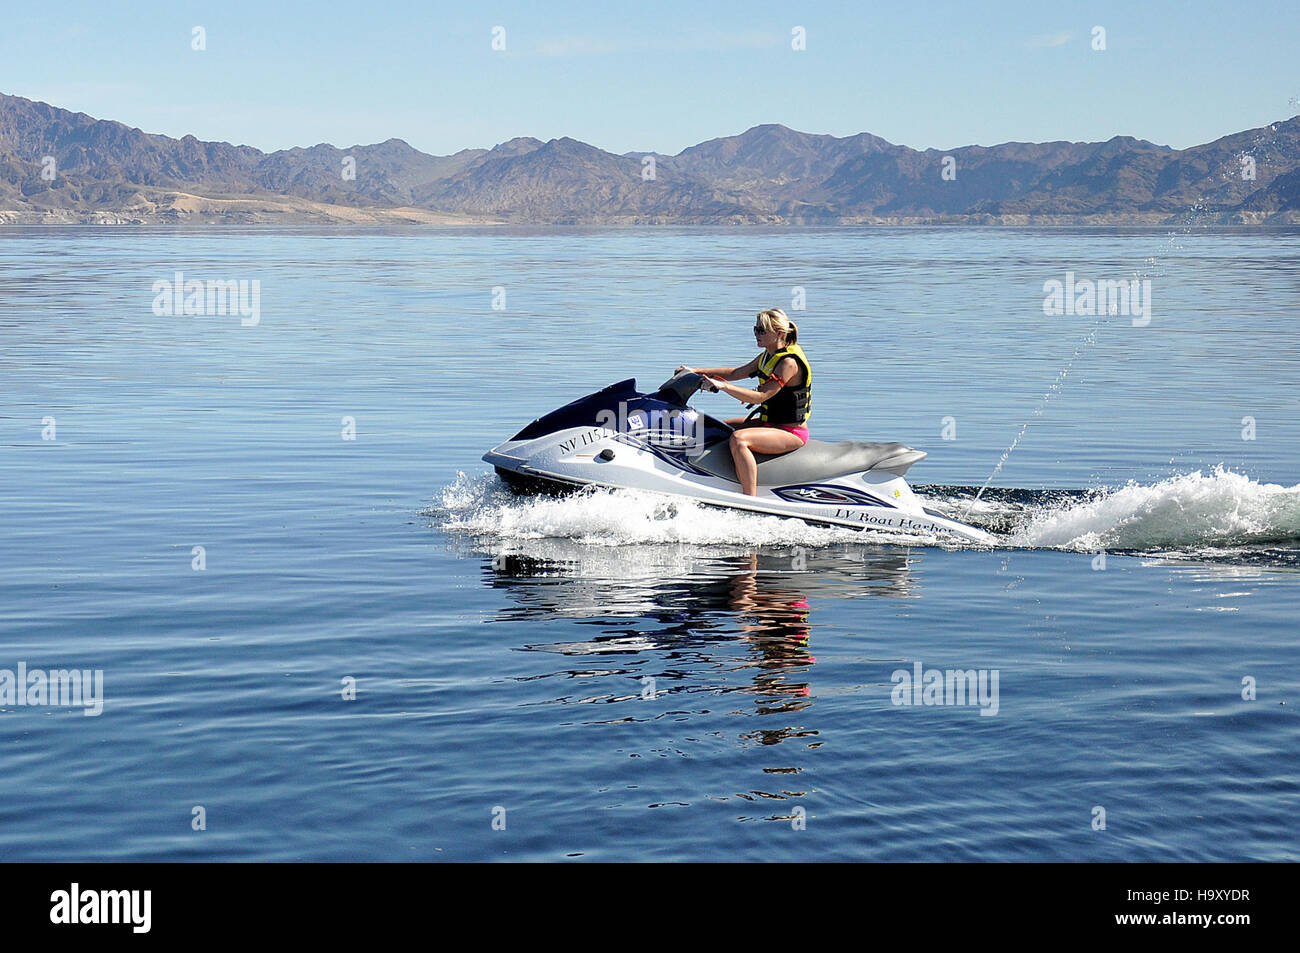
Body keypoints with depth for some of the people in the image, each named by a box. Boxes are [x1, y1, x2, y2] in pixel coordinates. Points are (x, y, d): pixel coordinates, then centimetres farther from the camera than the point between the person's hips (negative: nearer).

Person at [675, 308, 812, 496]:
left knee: (738, 438, -34)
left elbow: (761, 396, -28)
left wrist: (723, 386, -34)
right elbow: (737, 373, 16)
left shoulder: (789, 362, -20)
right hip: (769, 422, 11)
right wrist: (696, 371, 9)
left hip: (791, 432, -11)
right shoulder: (767, 356, 9)